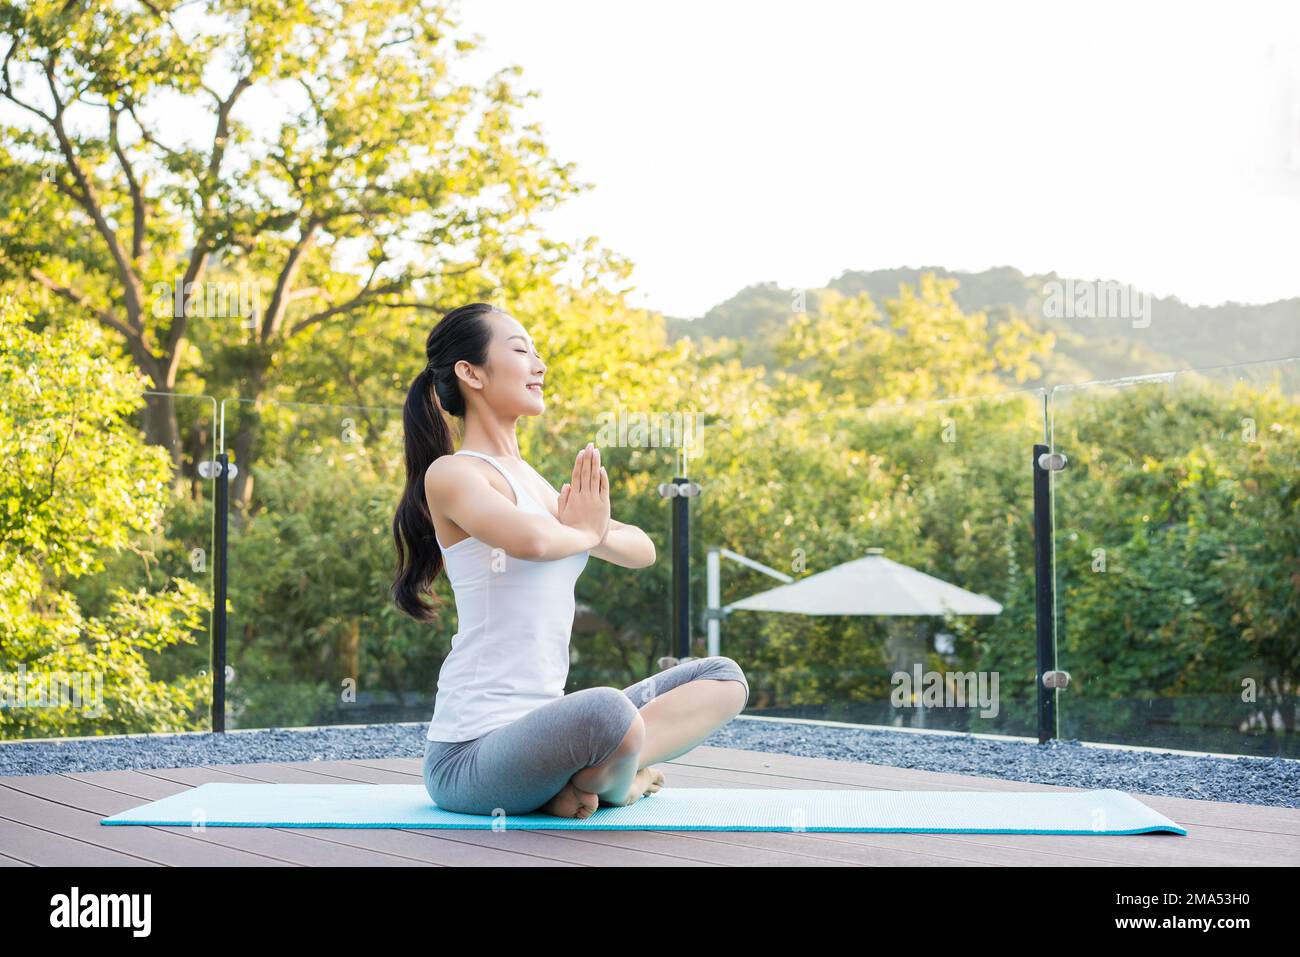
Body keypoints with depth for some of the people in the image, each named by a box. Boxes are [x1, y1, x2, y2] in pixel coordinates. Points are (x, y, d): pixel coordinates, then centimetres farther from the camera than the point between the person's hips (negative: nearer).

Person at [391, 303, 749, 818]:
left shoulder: (530, 479, 16)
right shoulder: (450, 474, -9)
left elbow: (641, 550, 16)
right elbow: (532, 540, -30)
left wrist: (596, 533, -8)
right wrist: (584, 533, -6)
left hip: (537, 729, 9)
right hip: (471, 753, -9)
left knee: (723, 678, 9)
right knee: (607, 711, -39)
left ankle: (581, 780, -6)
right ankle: (614, 784, -6)